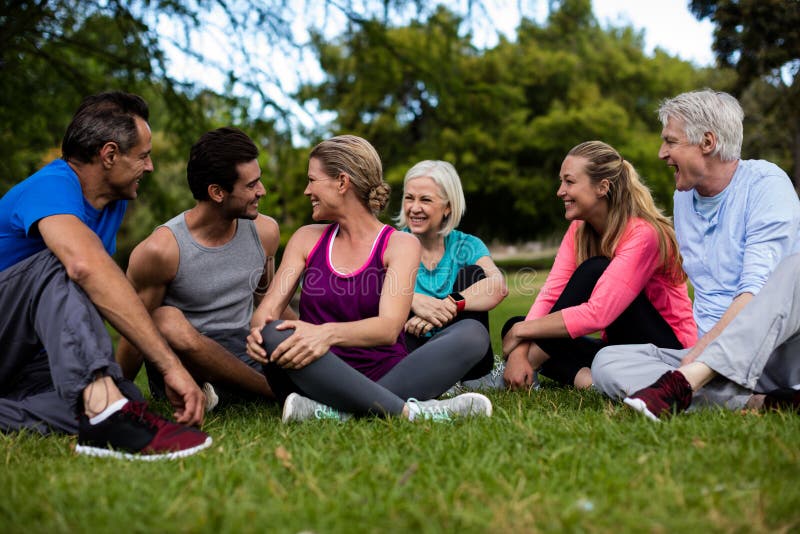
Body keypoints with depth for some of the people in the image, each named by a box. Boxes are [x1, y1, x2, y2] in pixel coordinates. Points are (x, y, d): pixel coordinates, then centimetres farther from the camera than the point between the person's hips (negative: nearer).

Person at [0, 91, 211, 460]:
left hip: (34, 362, 7)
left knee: (127, 398, -22)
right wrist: (170, 366, -44)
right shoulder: (52, 187, -20)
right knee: (59, 264, -32)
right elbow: (87, 266, -39)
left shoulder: (114, 204, 9)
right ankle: (104, 407, -51)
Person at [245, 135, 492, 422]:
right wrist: (259, 329, -22)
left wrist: (328, 333, -33)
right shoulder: (307, 239, 14)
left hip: (387, 378, -1)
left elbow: (389, 327, -13)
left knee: (472, 332, -23)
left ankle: (334, 411, -37)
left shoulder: (400, 244, 3)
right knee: (274, 337, -30)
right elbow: (269, 308, 4)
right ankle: (408, 410, -38)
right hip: (322, 376, 1)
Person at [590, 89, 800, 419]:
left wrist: (701, 352, -24)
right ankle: (753, 400, -34)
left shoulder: (765, 184, -4)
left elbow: (758, 292, -15)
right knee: (607, 361, -19)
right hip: (711, 353, 6)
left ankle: (681, 385, -40)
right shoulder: (684, 198, 18)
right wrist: (698, 351, 10)